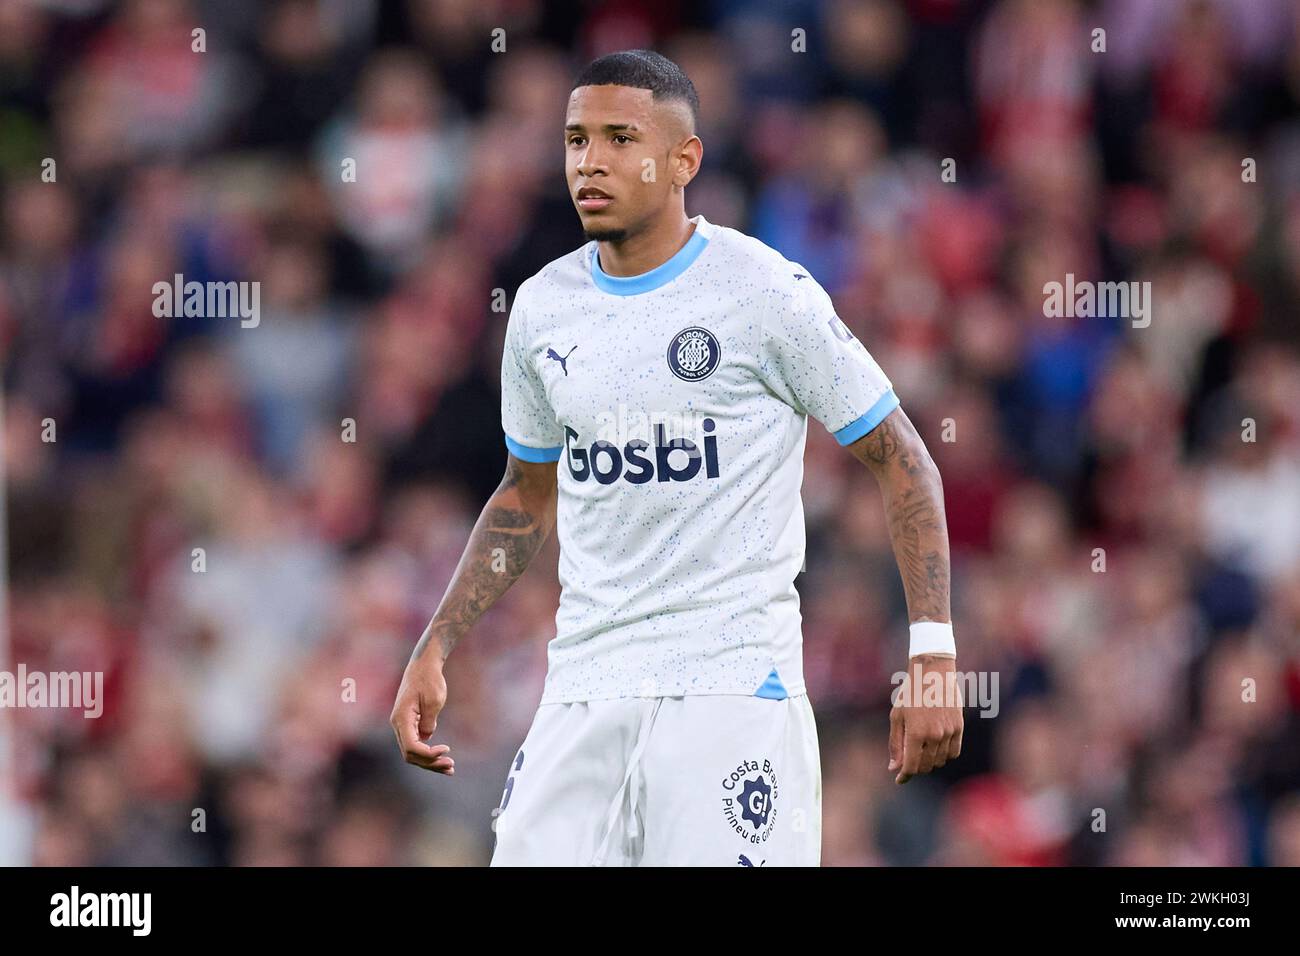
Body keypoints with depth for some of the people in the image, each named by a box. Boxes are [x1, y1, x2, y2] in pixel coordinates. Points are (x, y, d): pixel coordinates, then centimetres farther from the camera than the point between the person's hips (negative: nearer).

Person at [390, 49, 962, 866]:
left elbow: (903, 462, 0)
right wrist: (434, 653, 15)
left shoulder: (766, 291, -5)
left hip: (733, 684, -5)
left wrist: (933, 655, -9)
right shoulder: (543, 308, 11)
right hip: (583, 693, 5)